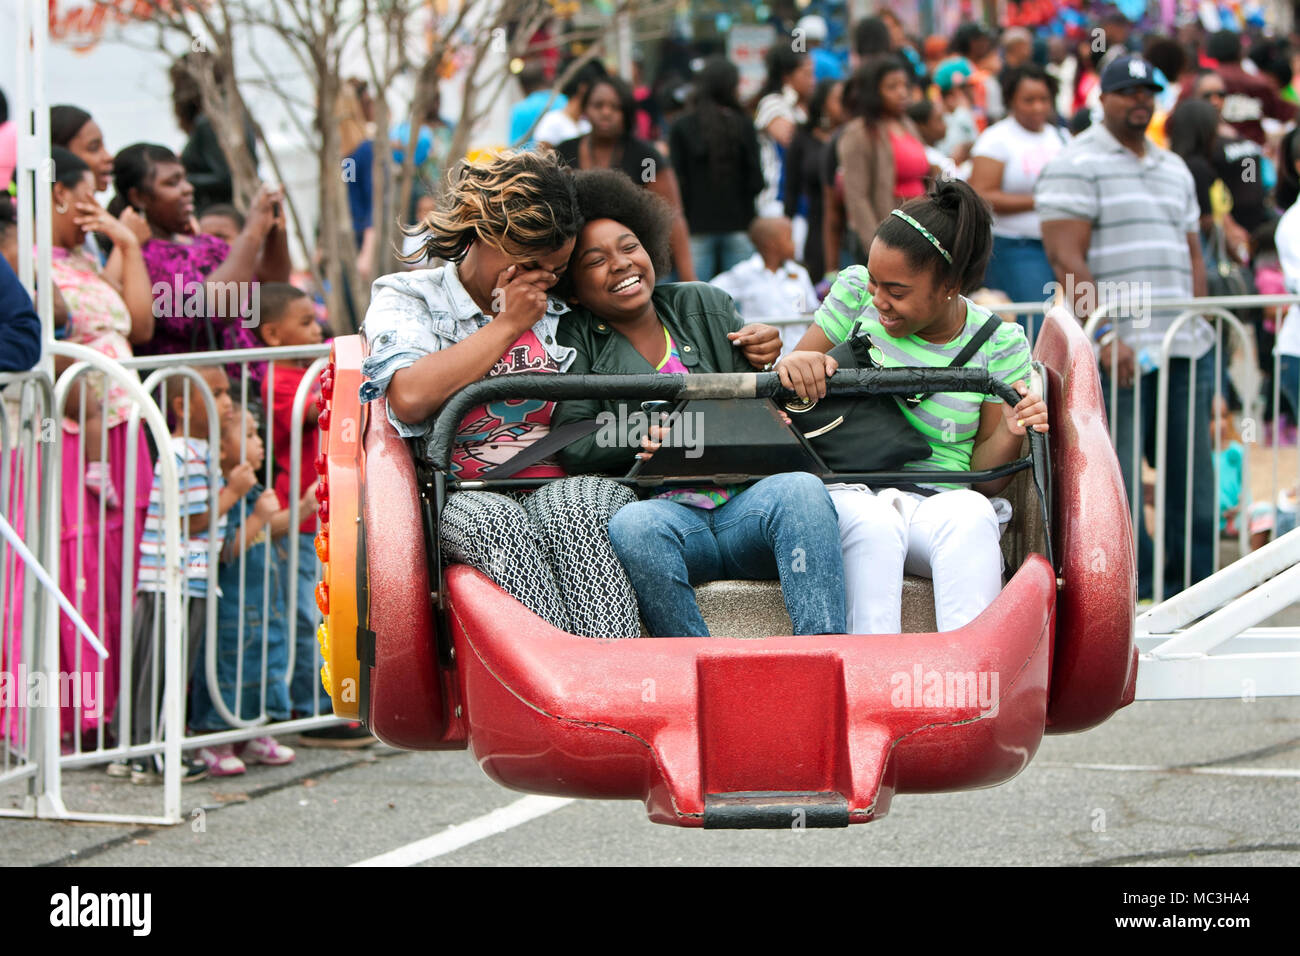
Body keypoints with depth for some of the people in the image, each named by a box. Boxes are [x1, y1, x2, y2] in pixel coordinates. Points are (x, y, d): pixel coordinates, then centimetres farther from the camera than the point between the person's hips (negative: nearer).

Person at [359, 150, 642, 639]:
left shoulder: (565, 310, 23)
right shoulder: (406, 299, 11)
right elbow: (410, 398, -10)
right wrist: (508, 324, -2)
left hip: (571, 484, 2)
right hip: (465, 496, -2)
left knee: (572, 510, -34)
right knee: (502, 525, -37)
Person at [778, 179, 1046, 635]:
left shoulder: (999, 344, 2)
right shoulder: (856, 293, 6)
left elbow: (985, 477, 4)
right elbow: (788, 391, 10)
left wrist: (1010, 434, -18)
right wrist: (794, 366, -15)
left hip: (943, 500, 0)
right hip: (851, 492, 0)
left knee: (971, 516, -36)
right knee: (873, 526, -36)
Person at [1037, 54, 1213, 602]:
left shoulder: (1174, 169, 21)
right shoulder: (1077, 164, -2)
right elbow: (1066, 259, -10)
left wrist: (1196, 325, 9)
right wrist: (1104, 336, -18)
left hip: (1184, 348, 7)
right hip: (1118, 350, -7)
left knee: (1194, 479, 5)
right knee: (1117, 481, -7)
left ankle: (1191, 590, 10)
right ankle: (1133, 593, -3)